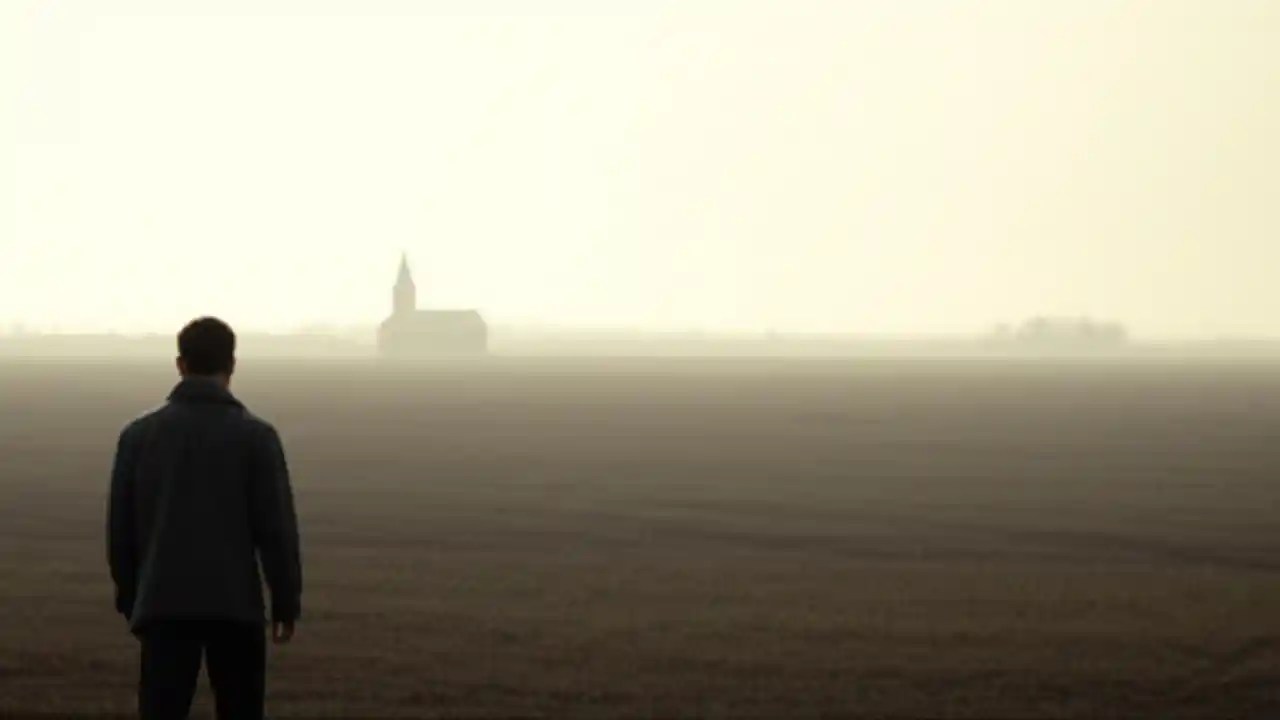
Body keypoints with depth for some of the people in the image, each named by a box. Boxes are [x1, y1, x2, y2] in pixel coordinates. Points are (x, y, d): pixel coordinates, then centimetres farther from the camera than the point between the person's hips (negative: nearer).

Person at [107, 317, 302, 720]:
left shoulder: (139, 434, 5)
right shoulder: (255, 436, -3)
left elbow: (120, 528, 9)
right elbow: (276, 528, -5)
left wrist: (129, 598, 19)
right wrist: (287, 604, 3)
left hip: (164, 605, 1)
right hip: (235, 605, -1)